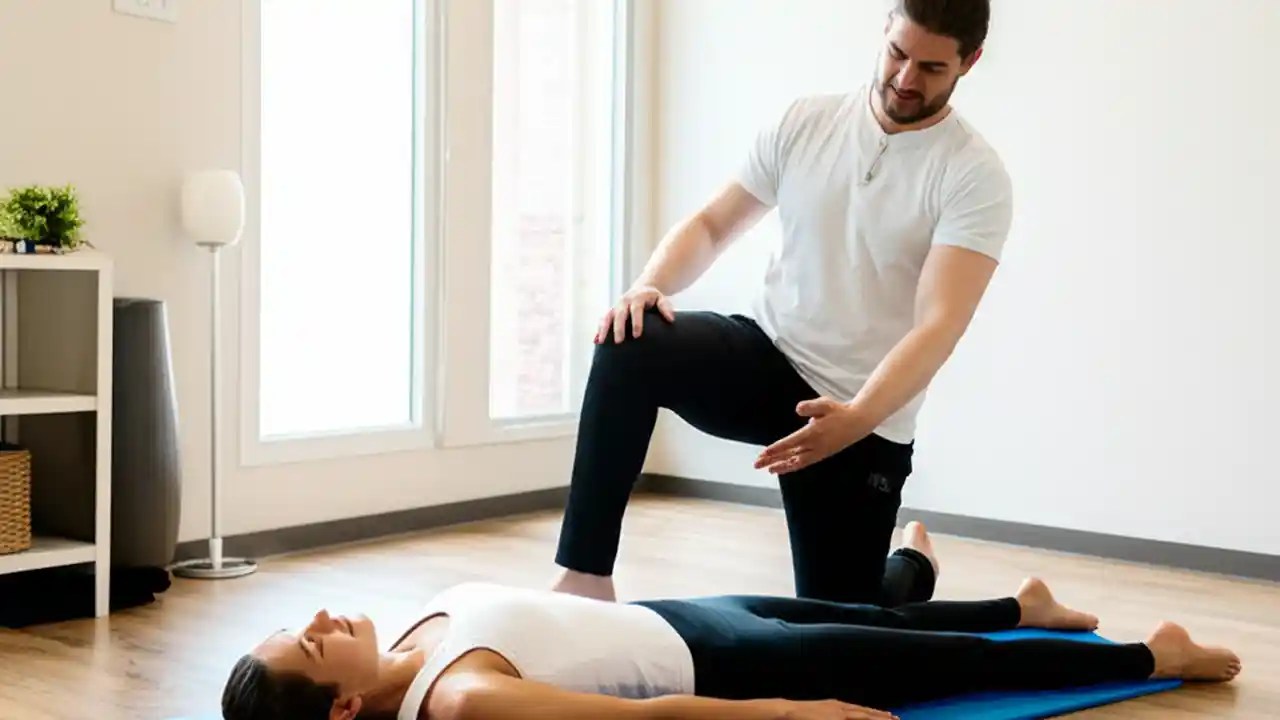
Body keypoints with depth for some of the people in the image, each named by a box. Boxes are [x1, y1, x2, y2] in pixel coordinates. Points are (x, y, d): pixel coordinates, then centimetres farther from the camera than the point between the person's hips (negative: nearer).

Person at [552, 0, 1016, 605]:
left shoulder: (976, 176, -13)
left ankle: (910, 572, 42)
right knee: (629, 344, -29)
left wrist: (855, 419, -42)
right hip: (764, 355, 3)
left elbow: (939, 326, -24)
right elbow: (712, 224, 5)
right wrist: (649, 284, -18)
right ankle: (585, 572, -21)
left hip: (864, 422, -2)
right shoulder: (805, 121, 0)